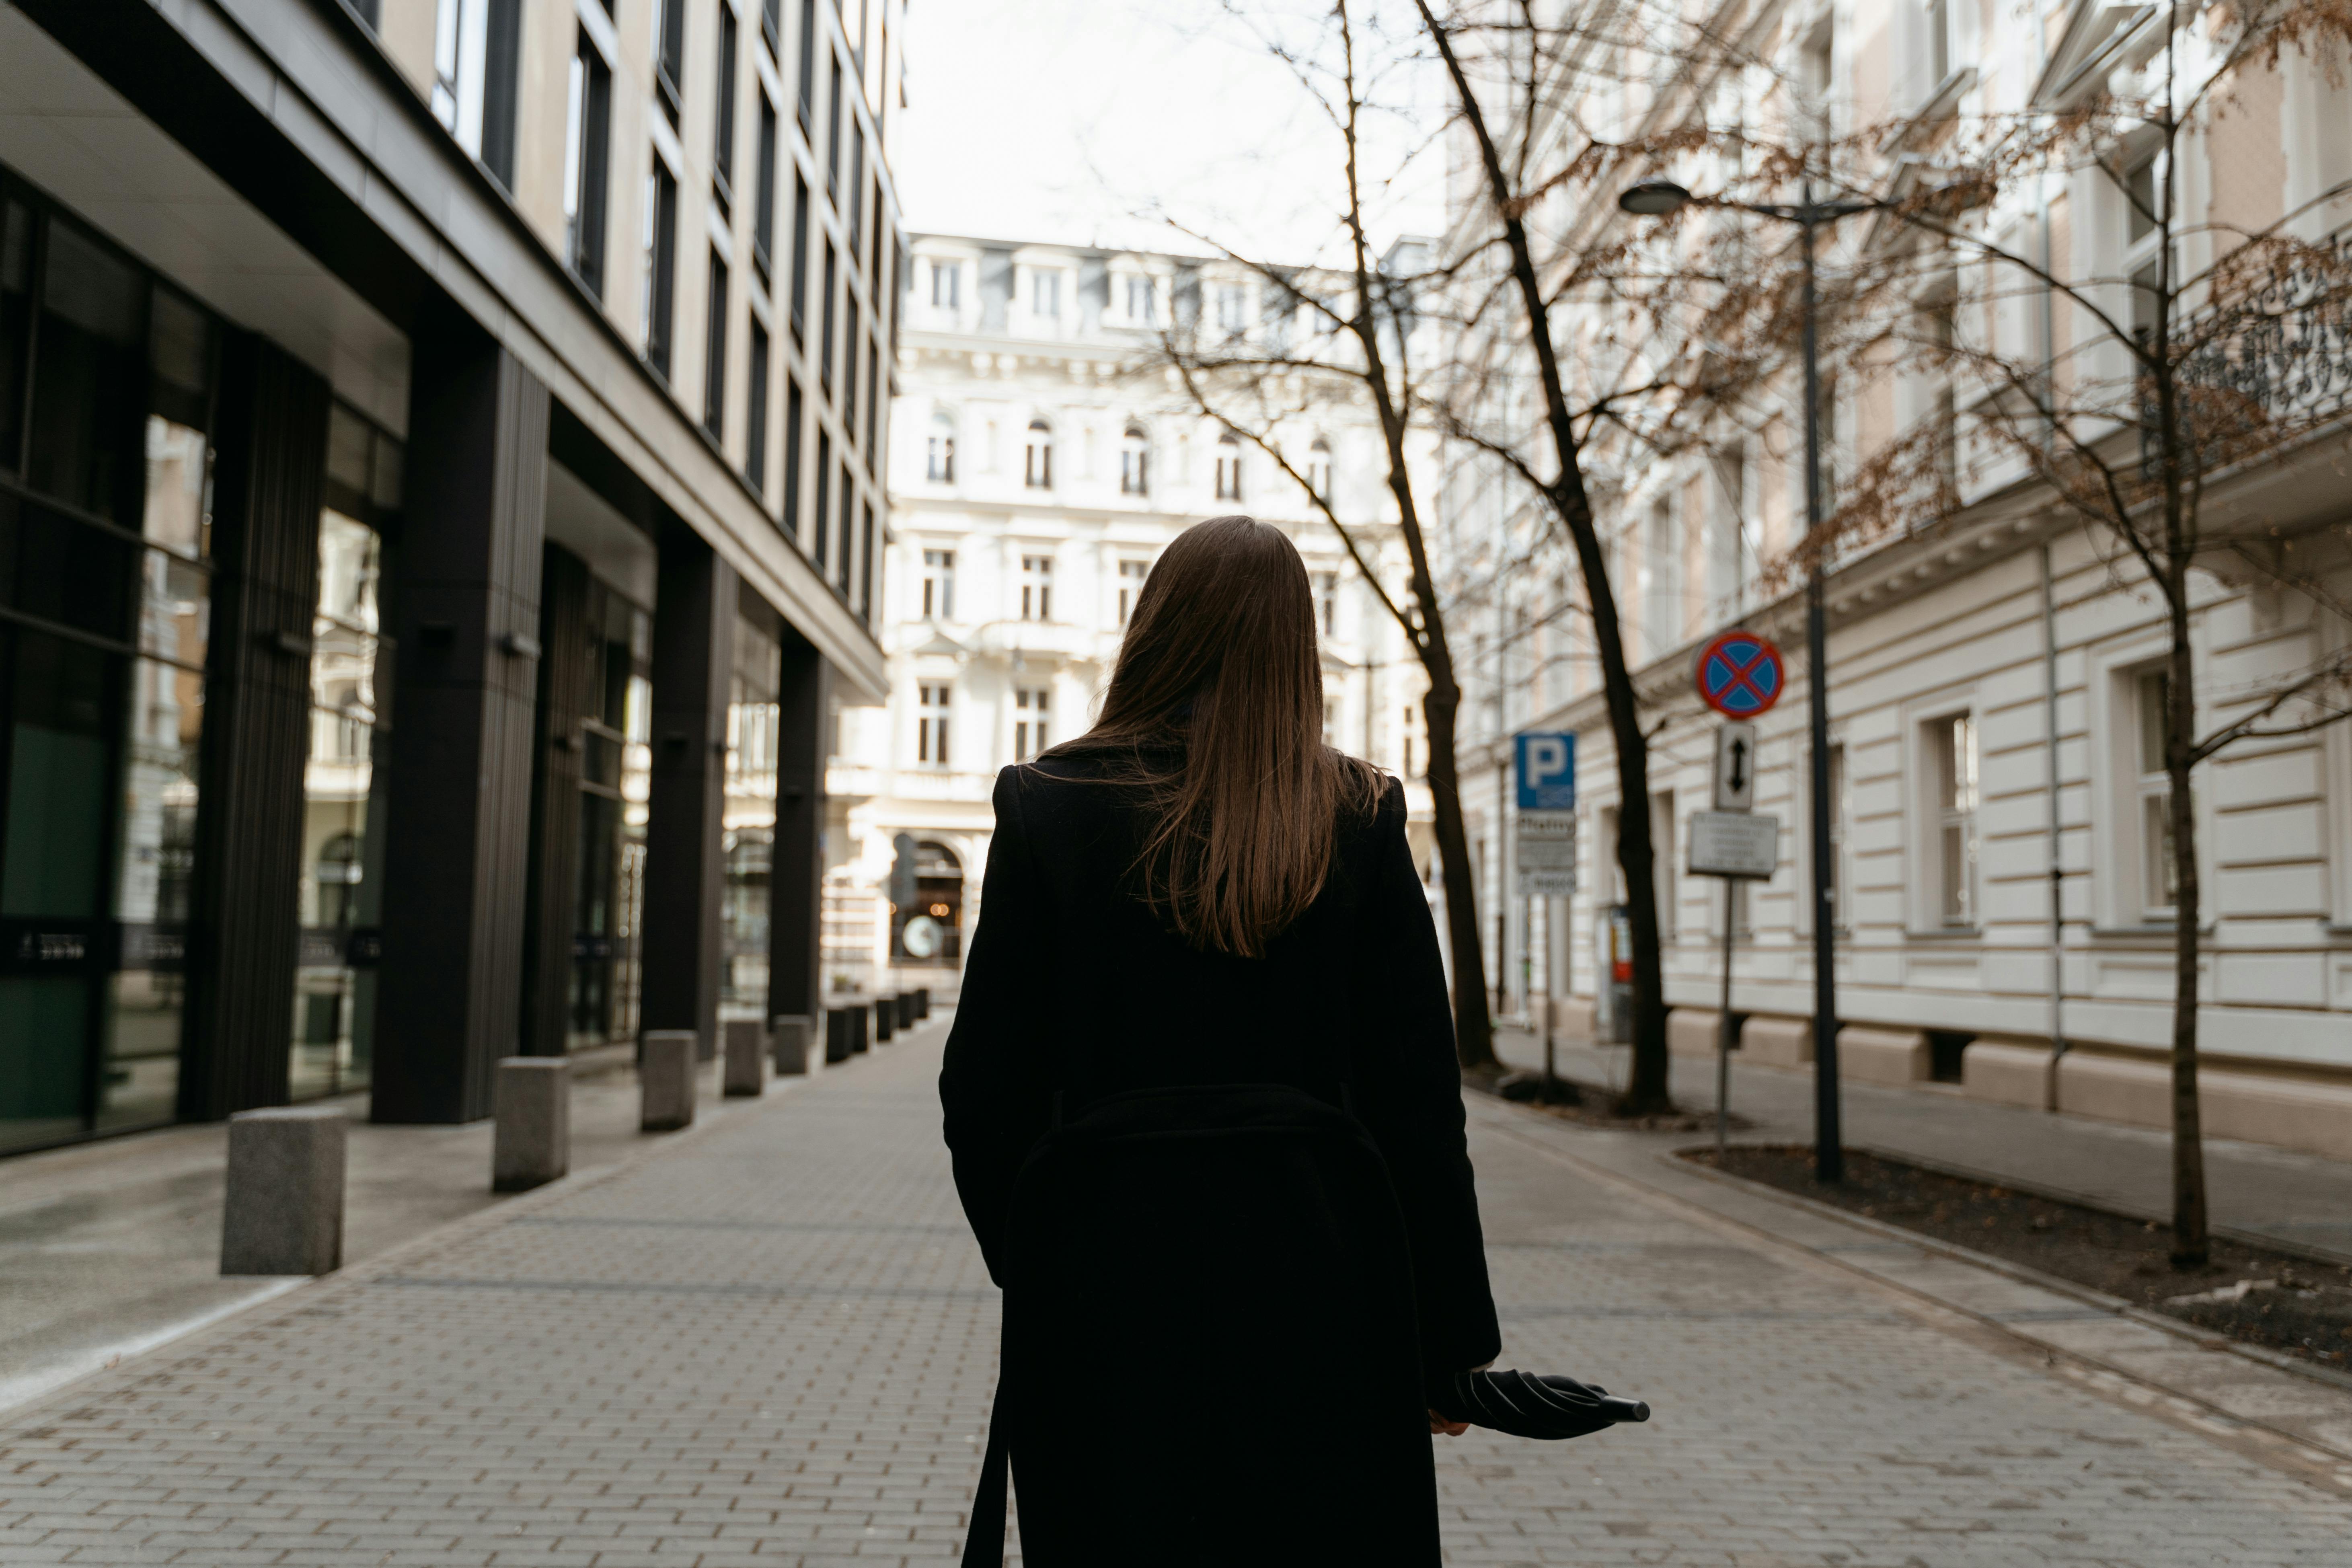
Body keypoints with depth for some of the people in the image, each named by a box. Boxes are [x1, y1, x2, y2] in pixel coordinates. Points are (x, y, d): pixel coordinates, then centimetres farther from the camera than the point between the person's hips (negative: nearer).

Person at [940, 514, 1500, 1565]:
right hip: (1317, 1276, 1)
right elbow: (1417, 1094, -2)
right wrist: (1451, 1338, 6)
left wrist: (1028, 1260, 14)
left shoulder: (1048, 806, -3)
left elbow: (984, 1087, -1)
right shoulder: (1360, 820, -2)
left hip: (1106, 1278, 0)